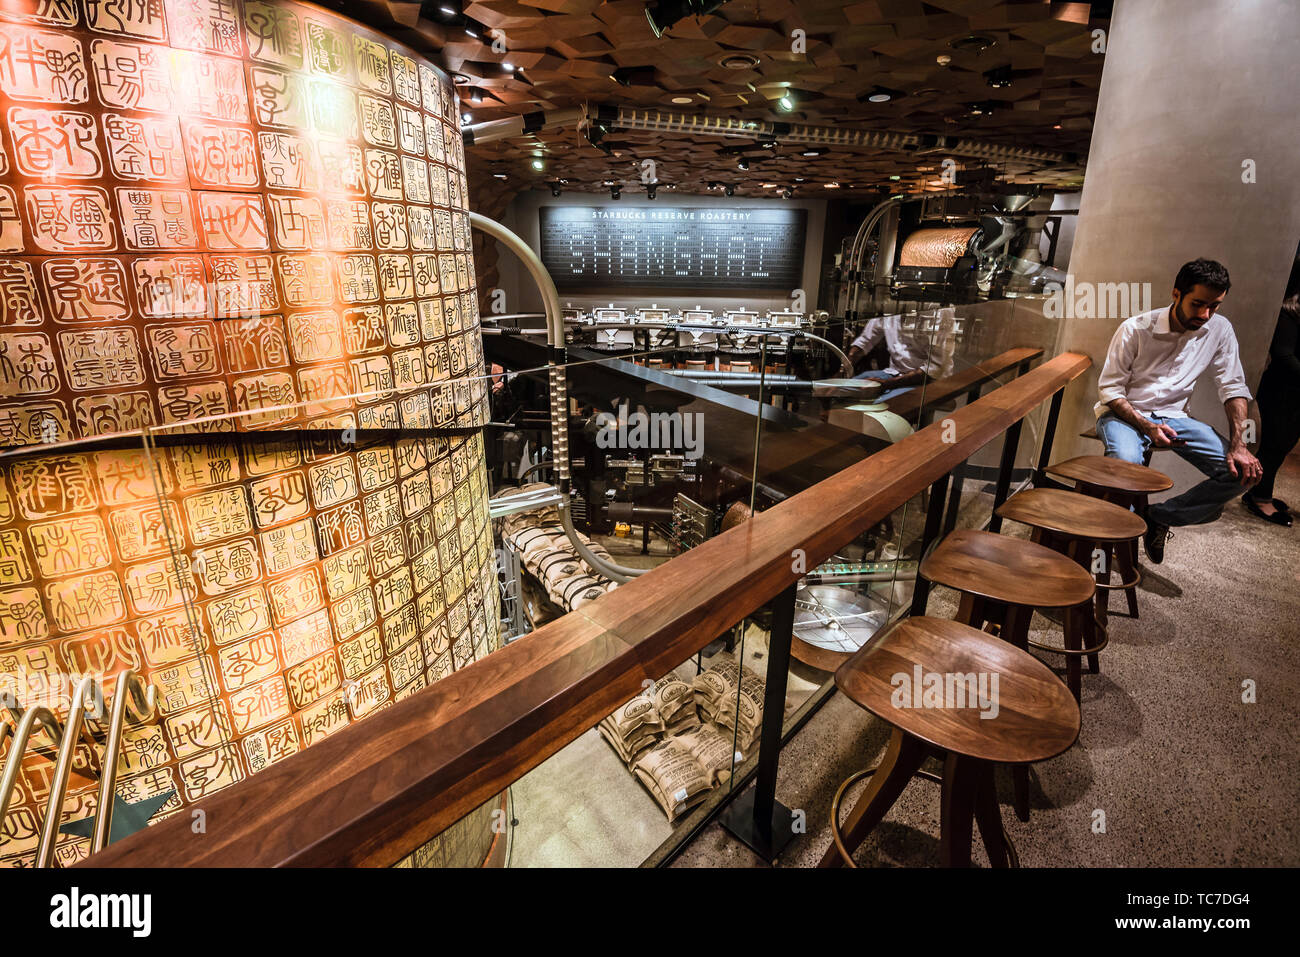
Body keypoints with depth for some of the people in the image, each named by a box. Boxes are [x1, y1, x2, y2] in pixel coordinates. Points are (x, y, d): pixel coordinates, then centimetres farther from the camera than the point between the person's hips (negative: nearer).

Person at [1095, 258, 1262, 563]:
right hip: (1124, 413, -5)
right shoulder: (1135, 329, -13)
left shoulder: (1220, 330, -1)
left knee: (1243, 470, -13)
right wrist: (1146, 427, -25)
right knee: (1125, 460, -38)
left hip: (1173, 416, 5)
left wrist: (1238, 443, -12)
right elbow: (1109, 388, -11)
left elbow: (1233, 387, 3)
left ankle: (1159, 516, -1)